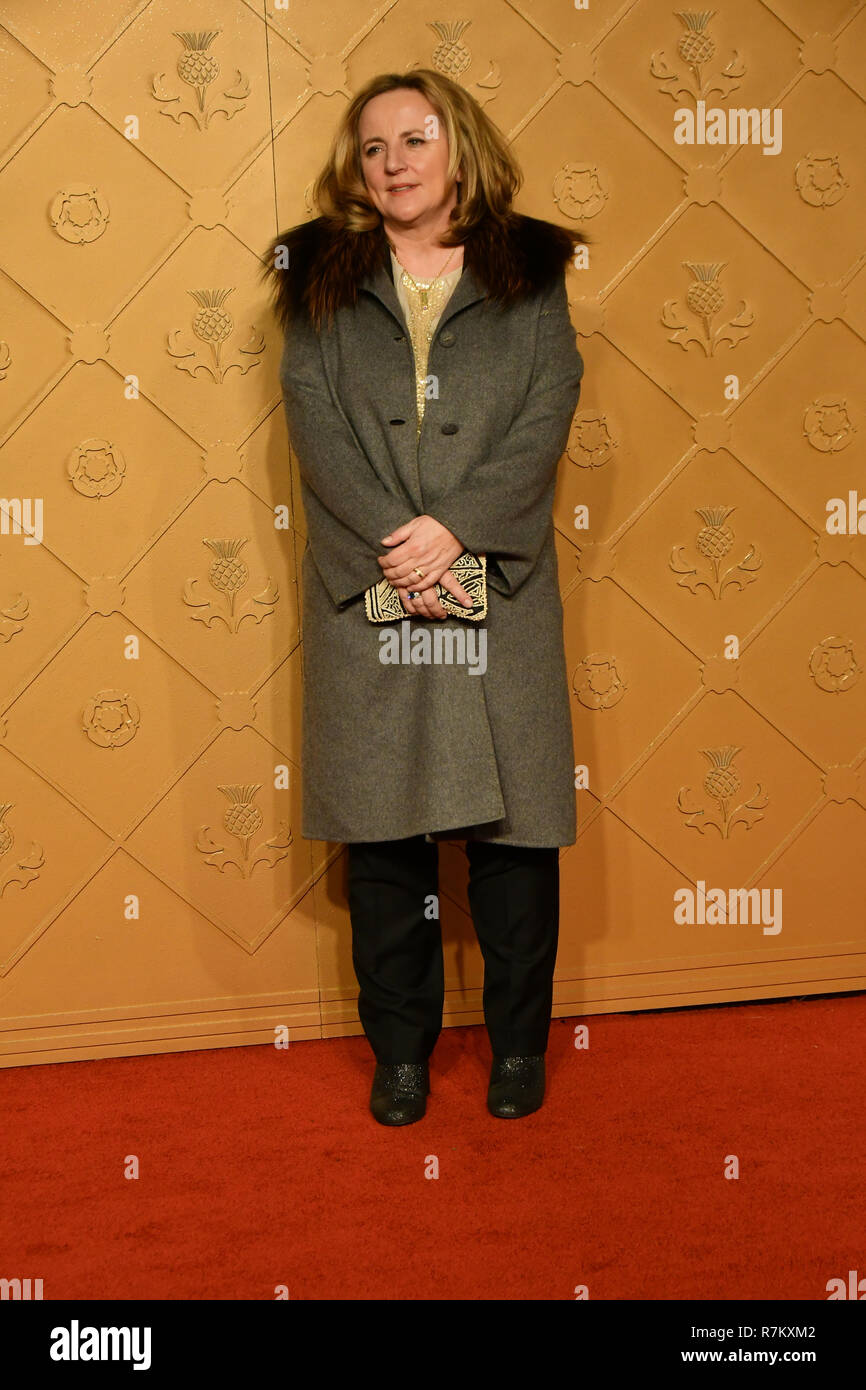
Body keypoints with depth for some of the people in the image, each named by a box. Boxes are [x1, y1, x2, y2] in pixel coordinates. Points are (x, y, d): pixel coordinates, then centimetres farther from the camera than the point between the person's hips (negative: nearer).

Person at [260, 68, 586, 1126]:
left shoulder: (529, 268, 10)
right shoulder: (320, 275, 11)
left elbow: (548, 413, 0)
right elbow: (313, 416, -1)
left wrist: (455, 529, -14)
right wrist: (394, 547, -13)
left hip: (497, 587, 0)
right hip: (365, 592, 1)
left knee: (512, 821, 3)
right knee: (383, 827, 6)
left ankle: (518, 1043, 21)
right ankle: (400, 1049, 21)